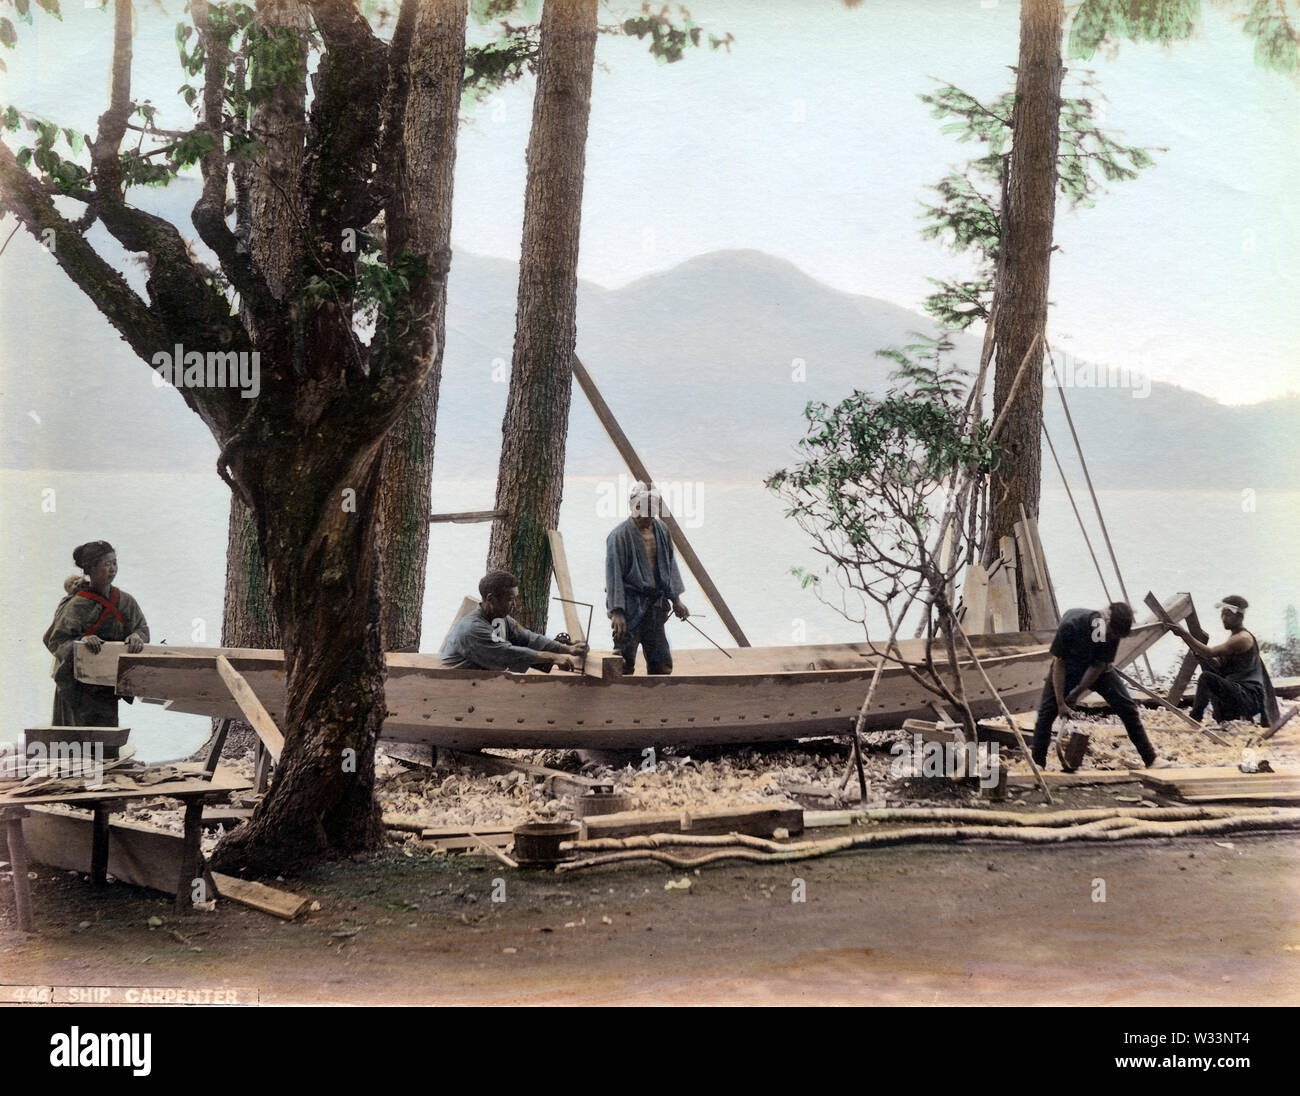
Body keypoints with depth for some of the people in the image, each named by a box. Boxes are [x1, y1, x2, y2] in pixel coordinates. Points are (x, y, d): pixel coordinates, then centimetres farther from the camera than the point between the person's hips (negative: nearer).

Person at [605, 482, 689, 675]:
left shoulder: (661, 531, 7)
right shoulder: (620, 535, -13)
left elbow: (670, 565, 17)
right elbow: (614, 574, -14)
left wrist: (675, 598, 15)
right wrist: (616, 611, -19)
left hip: (655, 606, 6)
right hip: (630, 607, -6)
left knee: (662, 665, 8)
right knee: (624, 665, -4)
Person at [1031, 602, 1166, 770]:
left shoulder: (1114, 631, -27)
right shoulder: (1071, 624, -37)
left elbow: (1099, 665, -17)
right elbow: (1058, 663, -28)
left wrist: (1077, 693, -19)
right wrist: (1061, 703, -27)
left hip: (1097, 668, 2)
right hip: (1068, 666, -2)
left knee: (1127, 707, -5)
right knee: (1047, 710, -15)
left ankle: (1151, 759, 4)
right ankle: (1038, 762, -1)